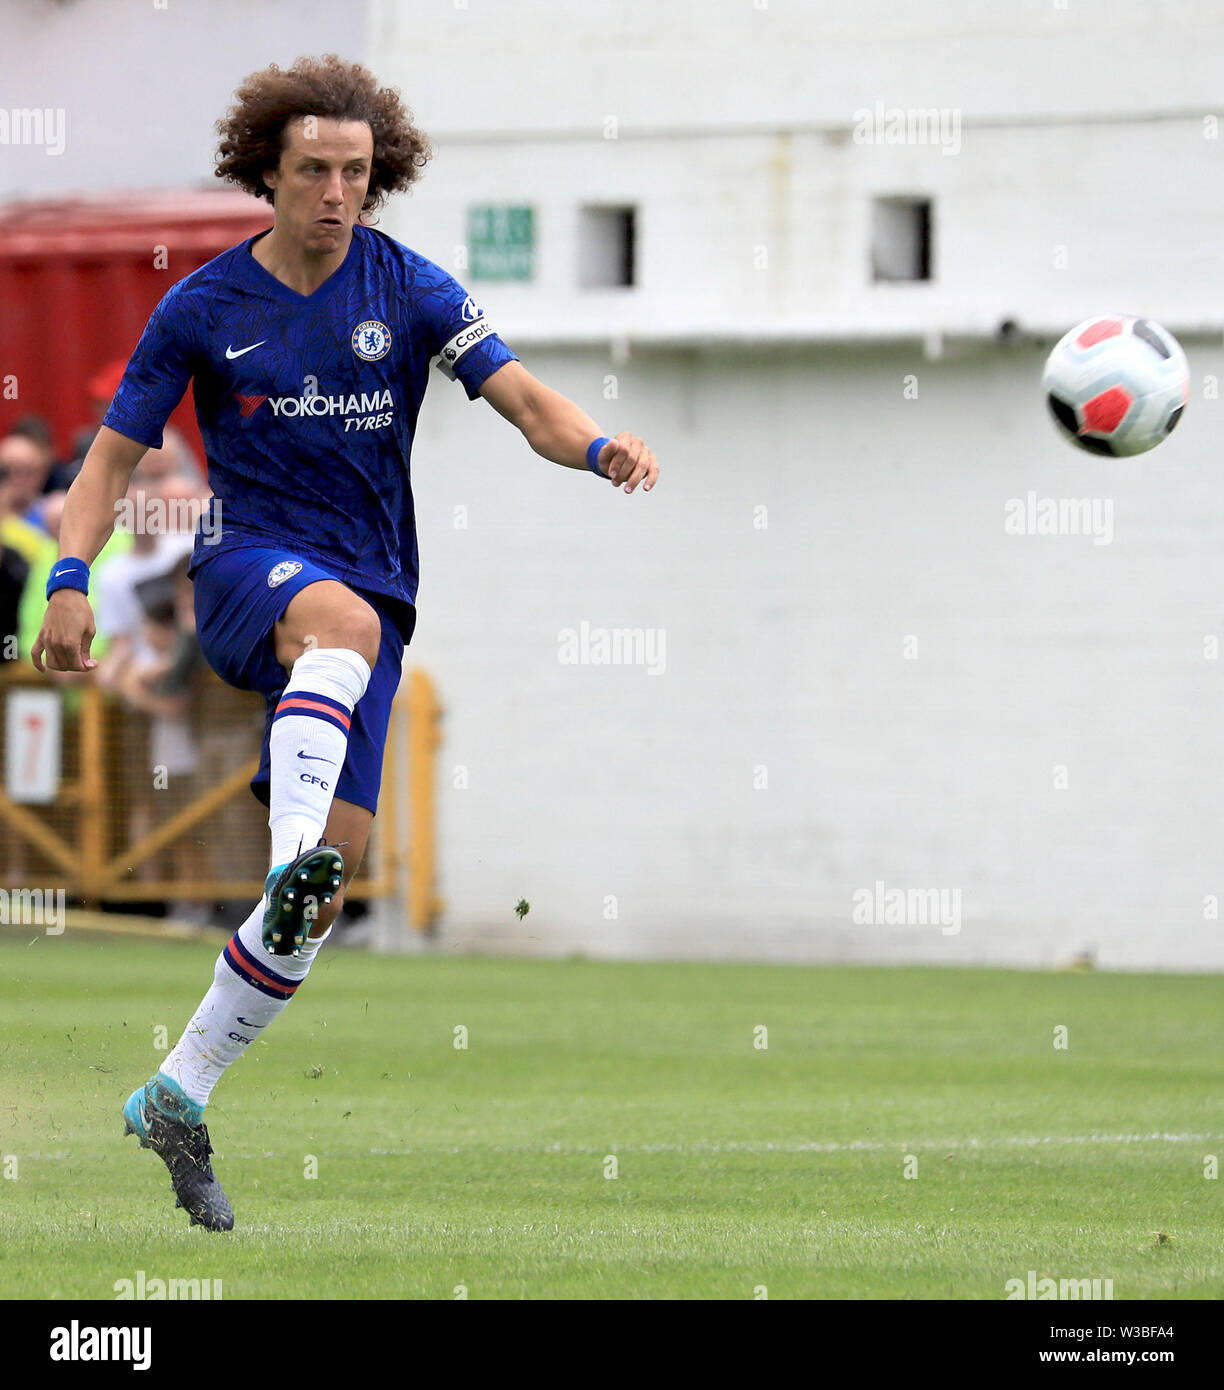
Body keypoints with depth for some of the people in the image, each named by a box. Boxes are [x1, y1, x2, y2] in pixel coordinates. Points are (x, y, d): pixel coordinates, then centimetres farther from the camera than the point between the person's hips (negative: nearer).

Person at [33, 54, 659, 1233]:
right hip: (247, 566, -2)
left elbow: (523, 399, -6)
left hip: (370, 593, 2)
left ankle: (177, 1098, 4)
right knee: (344, 619, -40)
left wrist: (597, 447, -29)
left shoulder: (409, 292, 2)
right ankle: (289, 862, -59)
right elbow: (114, 454, 5)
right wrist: (70, 578, -10)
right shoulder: (204, 308, 1)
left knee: (336, 866, -7)